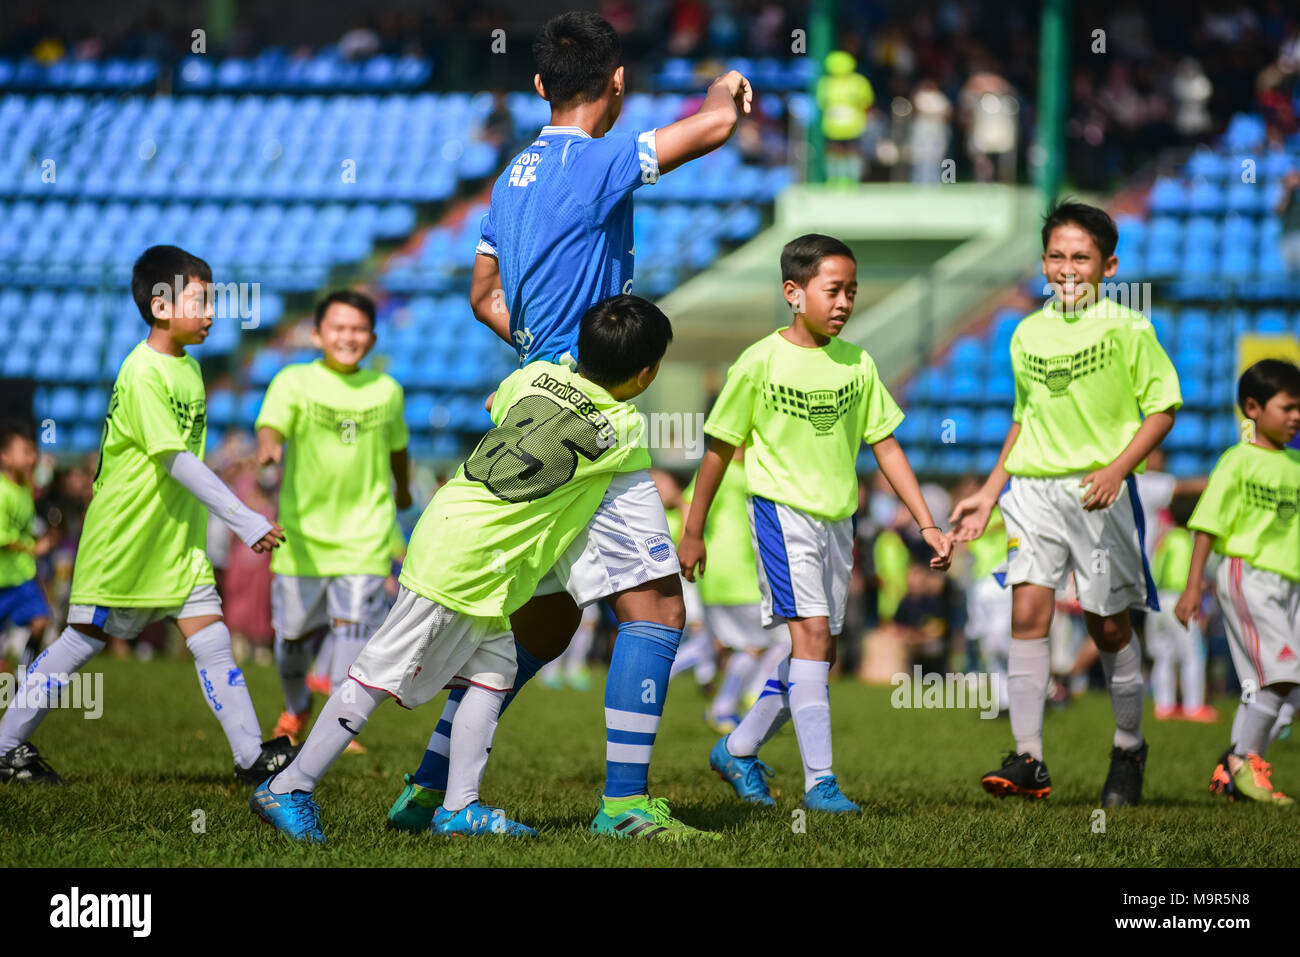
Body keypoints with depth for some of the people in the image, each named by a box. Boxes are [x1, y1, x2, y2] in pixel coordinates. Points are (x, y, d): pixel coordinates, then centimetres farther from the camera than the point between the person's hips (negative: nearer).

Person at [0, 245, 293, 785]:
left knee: (210, 638, -1)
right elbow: (176, 461, -25)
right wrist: (245, 521, -27)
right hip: (122, 536, -7)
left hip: (177, 537, 7)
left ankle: (252, 755, -3)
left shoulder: (188, 366, 8)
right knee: (83, 641, 1)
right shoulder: (143, 373, -20)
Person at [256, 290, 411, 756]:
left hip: (364, 536, 1)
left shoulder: (387, 390, 4)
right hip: (303, 533, -1)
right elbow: (271, 423, -24)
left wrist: (403, 489, 39)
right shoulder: (295, 381, -6)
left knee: (354, 624, -15)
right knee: (293, 632, 8)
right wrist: (268, 446, -48)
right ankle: (296, 708, 37)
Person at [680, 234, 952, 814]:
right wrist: (693, 532, 3)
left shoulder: (857, 365, 5)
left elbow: (886, 446, 10)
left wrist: (927, 525, 4)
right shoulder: (761, 362, -8)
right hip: (781, 509, -6)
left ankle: (737, 751, 26)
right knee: (811, 632, -17)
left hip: (836, 519, 6)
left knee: (820, 648, 8)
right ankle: (819, 782, -19)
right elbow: (720, 448, -1)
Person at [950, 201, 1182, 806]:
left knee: (1108, 622, 4)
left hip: (1100, 490, -3)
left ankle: (1129, 748, 23)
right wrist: (988, 495, 19)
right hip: (1033, 486, 3)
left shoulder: (1125, 329, -3)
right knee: (1028, 611, -10)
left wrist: (1117, 468, -16)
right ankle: (1028, 759, -11)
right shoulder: (1027, 335, 11)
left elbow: (1163, 408, -3)